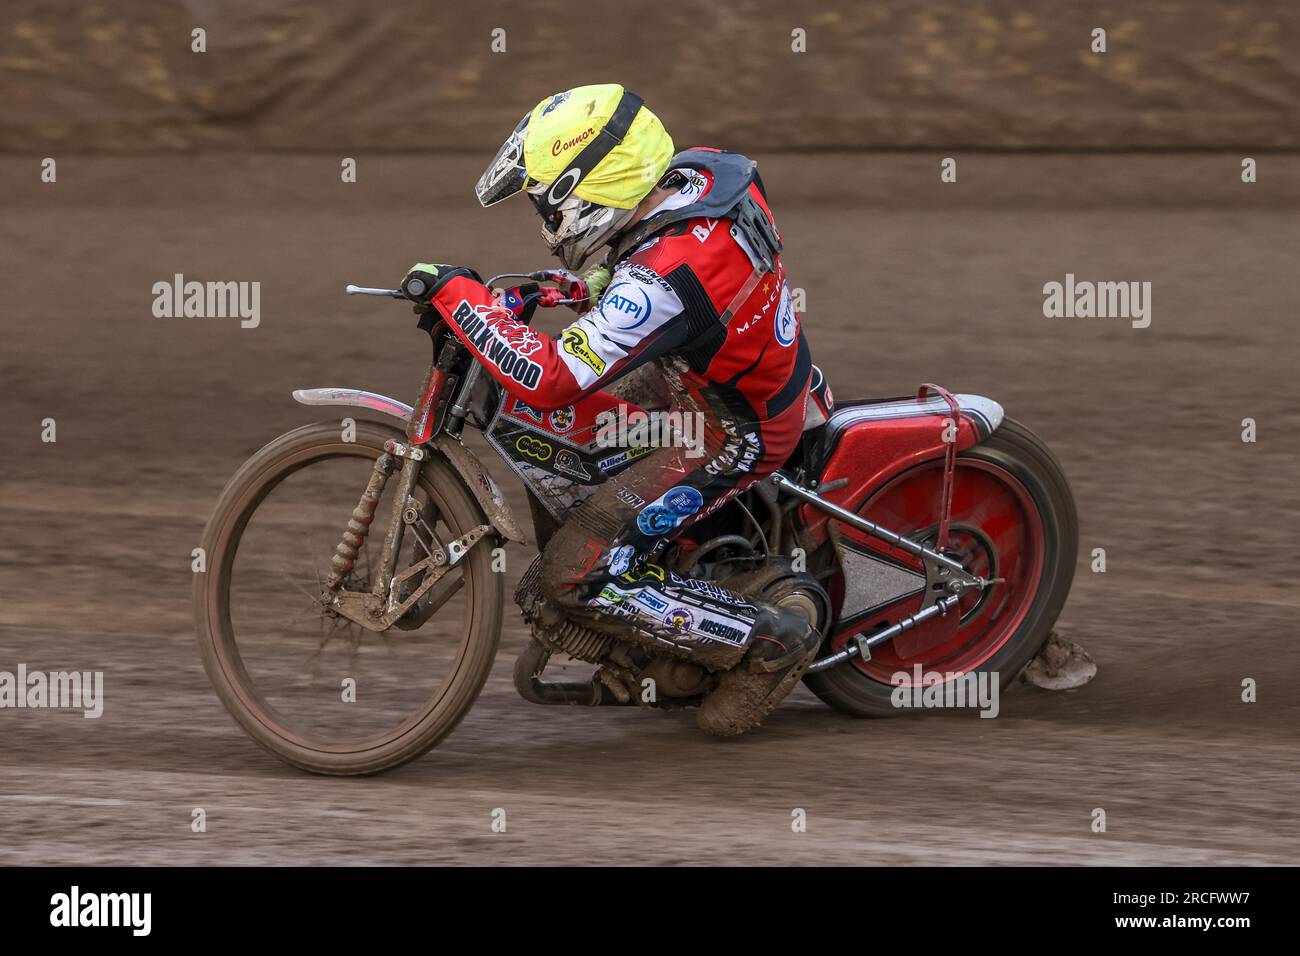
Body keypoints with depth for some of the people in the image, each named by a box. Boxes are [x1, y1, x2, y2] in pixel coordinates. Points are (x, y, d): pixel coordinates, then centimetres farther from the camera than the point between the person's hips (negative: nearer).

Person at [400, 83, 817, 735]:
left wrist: (455, 293, -29)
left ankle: (766, 642, -2)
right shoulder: (705, 171, -11)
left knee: (577, 576, -10)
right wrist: (599, 279, 3)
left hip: (731, 437, -9)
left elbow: (548, 380, -36)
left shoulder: (662, 279, -37)